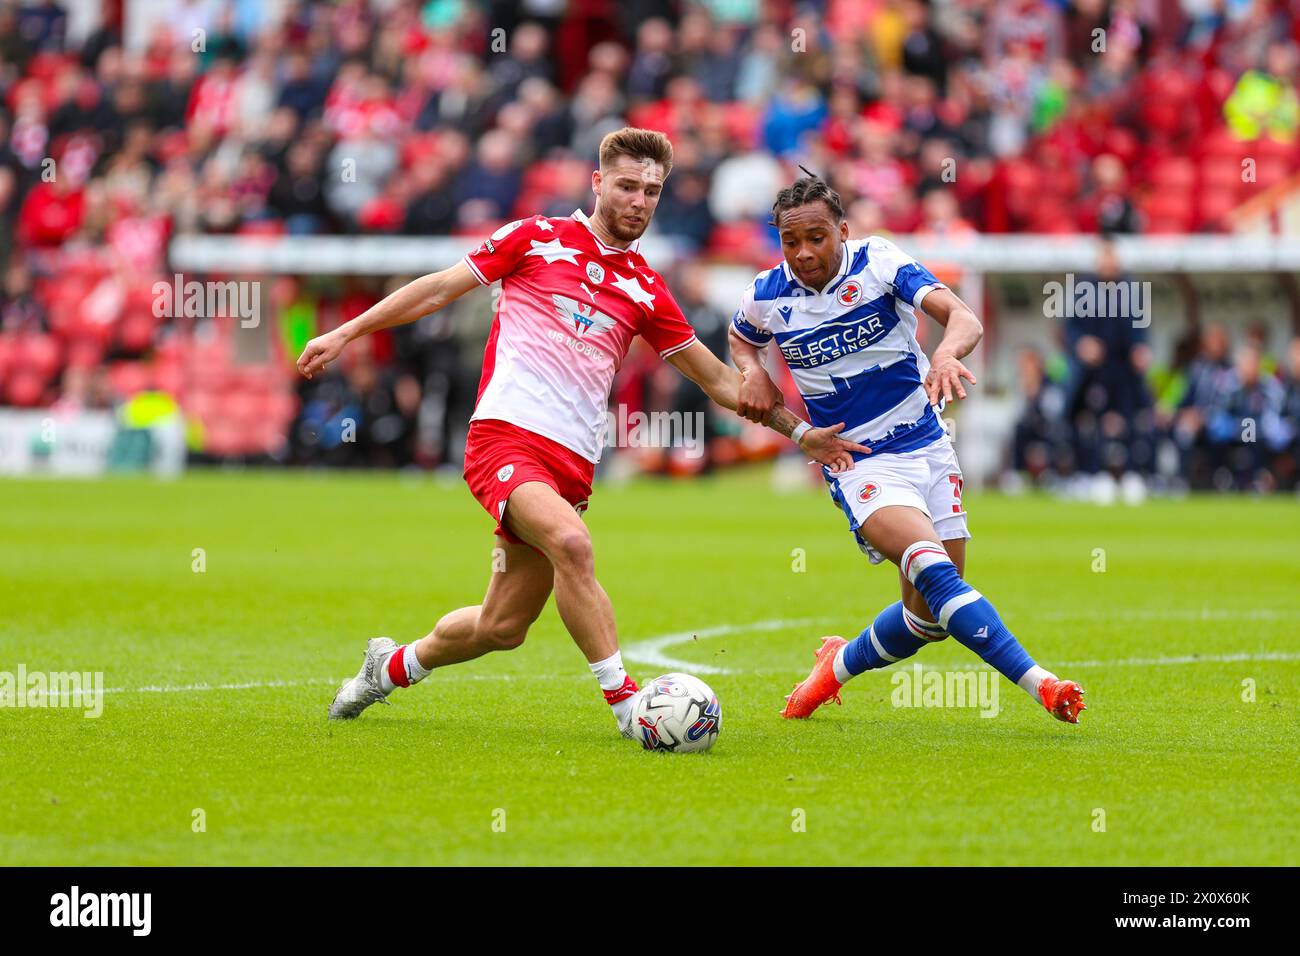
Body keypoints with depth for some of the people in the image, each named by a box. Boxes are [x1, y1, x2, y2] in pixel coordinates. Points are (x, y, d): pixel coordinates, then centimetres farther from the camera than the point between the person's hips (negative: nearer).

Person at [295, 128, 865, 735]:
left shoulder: (646, 292, 14)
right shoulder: (538, 239, 6)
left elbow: (719, 379, 21)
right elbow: (440, 289, 11)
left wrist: (799, 432, 16)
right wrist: (345, 333, 8)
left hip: (571, 464, 5)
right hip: (505, 435, -4)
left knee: (502, 627, 6)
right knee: (571, 544, -32)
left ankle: (395, 665, 34)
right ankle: (625, 702, -28)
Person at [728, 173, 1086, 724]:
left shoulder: (879, 262, -8)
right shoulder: (766, 297, -2)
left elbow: (963, 318, -21)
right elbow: (741, 338, 24)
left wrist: (947, 353, -44)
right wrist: (753, 374, 1)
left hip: (928, 447, 2)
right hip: (859, 465, -2)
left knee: (928, 615, 4)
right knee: (931, 566, -28)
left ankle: (841, 664, 32)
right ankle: (1037, 683, -33)